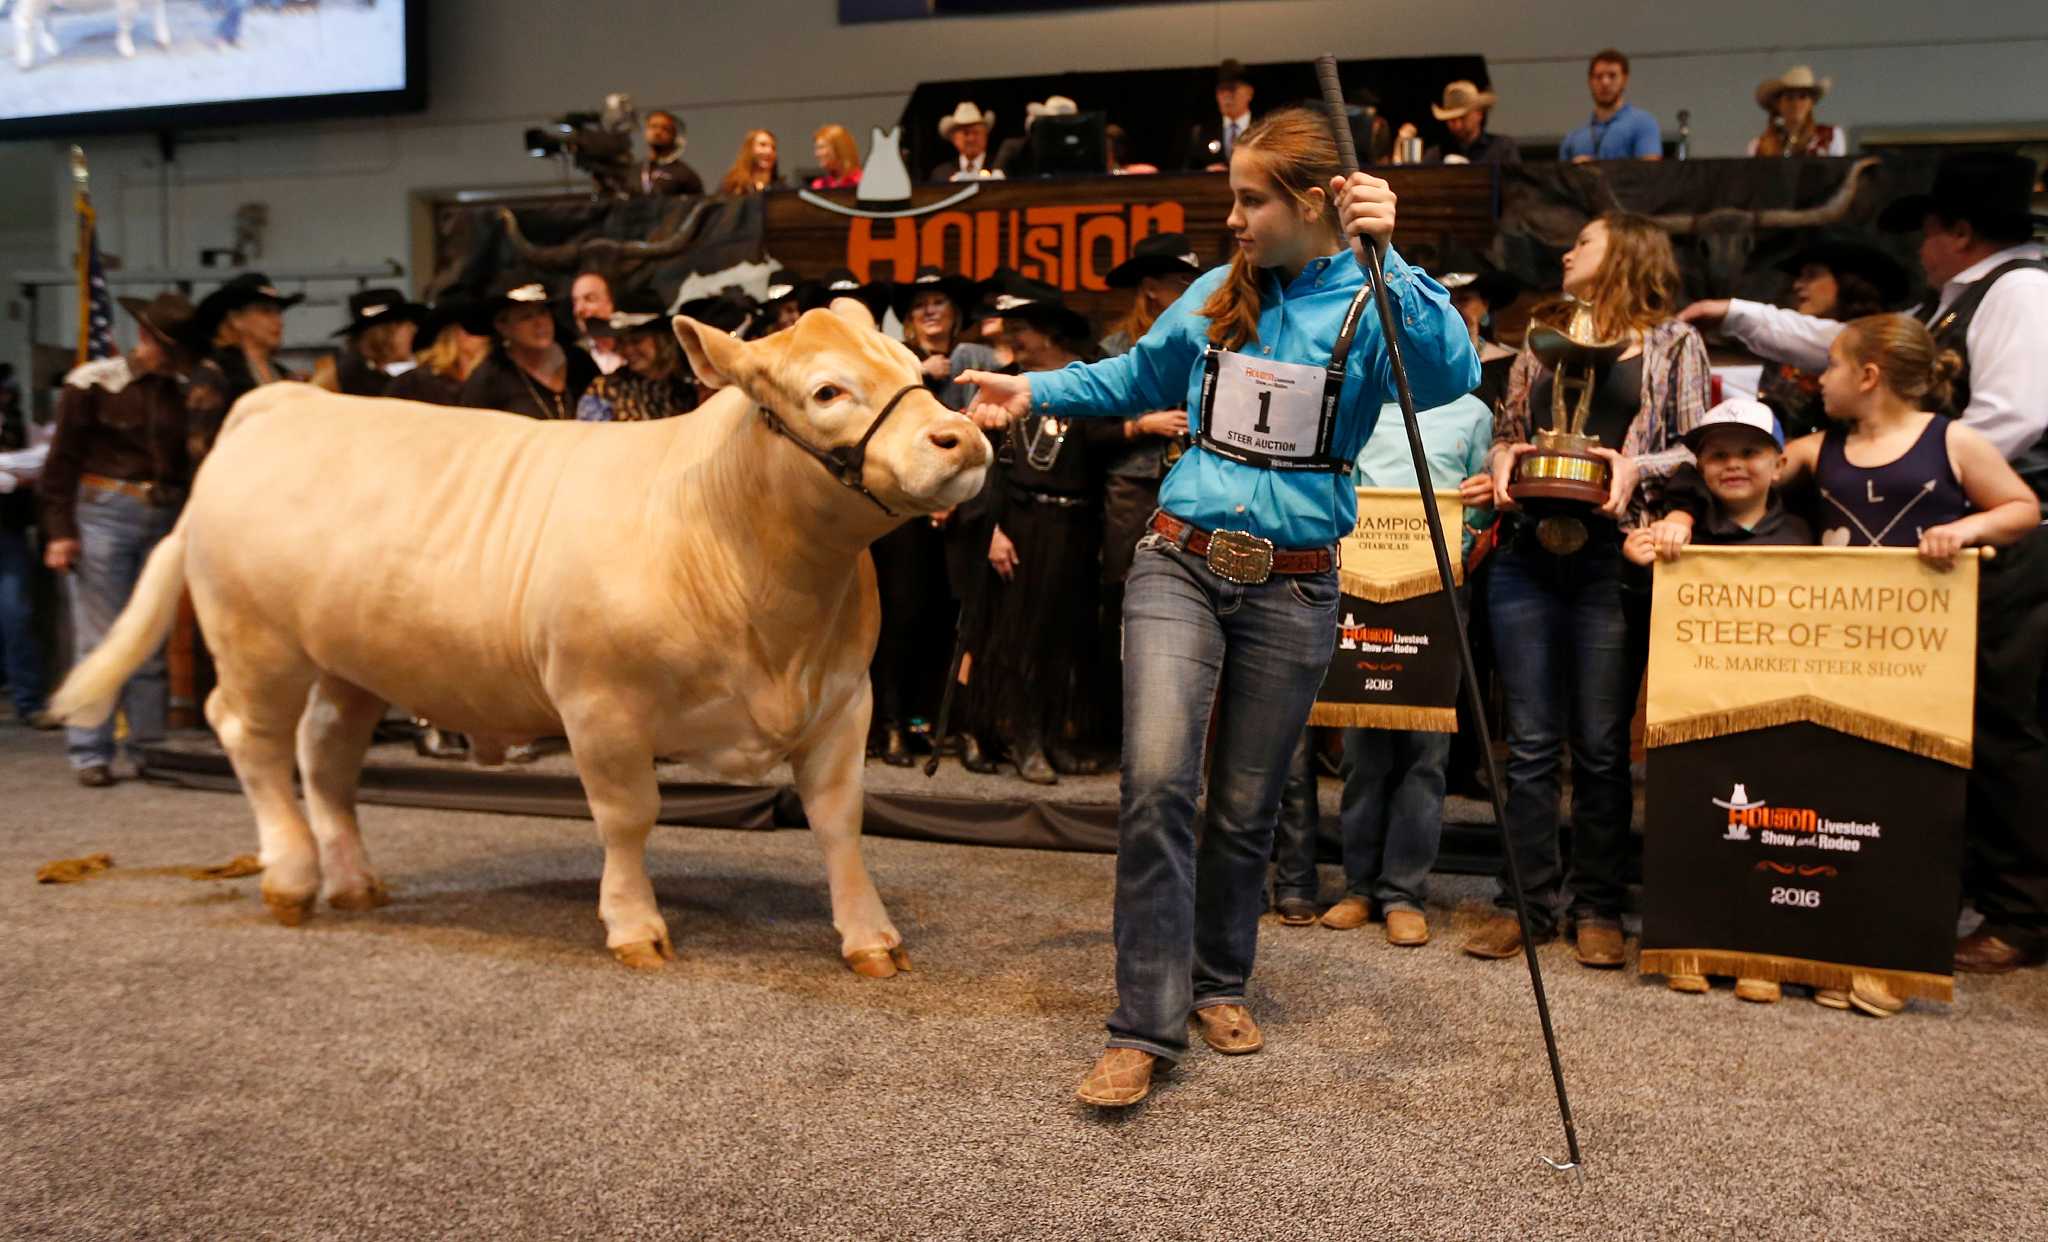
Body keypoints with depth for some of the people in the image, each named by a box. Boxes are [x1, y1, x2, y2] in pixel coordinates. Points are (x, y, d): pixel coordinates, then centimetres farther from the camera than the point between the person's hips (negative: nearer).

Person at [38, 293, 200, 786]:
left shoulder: (180, 393, 11)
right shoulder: (93, 383, -1)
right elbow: (62, 462, -3)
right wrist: (60, 531, -8)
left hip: (163, 522, 4)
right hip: (103, 514, -4)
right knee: (100, 639, -2)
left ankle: (150, 746, 15)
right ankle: (90, 754, 5)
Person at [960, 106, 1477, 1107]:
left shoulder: (1371, 305, -4)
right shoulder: (1215, 296, 7)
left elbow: (1452, 375, -24)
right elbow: (1138, 380, 24)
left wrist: (1389, 260, -32)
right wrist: (1036, 390, 16)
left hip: (1291, 585, -1)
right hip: (1182, 564, 2)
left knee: (1247, 805, 10)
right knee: (1157, 779, -16)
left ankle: (1218, 985, 32)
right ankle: (1144, 1026, -8)